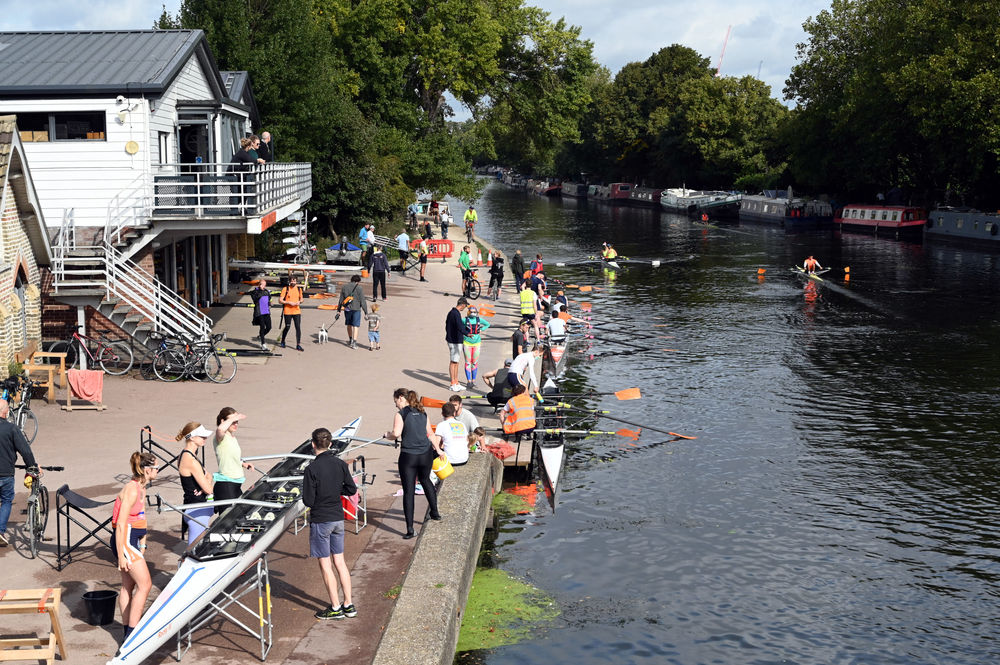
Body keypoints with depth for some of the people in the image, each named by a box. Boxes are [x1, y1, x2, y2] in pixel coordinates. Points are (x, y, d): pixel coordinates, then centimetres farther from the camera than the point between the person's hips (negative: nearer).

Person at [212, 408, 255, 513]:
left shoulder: (233, 438, 15)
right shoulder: (221, 437, -13)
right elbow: (220, 429, -39)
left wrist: (243, 464, 16)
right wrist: (232, 418, -25)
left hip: (236, 485, 9)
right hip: (225, 486, -9)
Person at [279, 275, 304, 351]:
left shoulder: (299, 289, 9)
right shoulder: (285, 289, -3)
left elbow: (301, 299, 21)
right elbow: (280, 300, -5)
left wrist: (299, 302, -2)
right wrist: (289, 302, -16)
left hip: (297, 311, 3)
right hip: (287, 312, -3)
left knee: (298, 327, -5)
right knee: (287, 327, 5)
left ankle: (298, 345, -2)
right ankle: (282, 342, 29)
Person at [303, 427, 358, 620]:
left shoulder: (312, 469, -17)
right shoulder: (340, 464, -2)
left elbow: (308, 501, -15)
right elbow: (352, 490, 6)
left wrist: (317, 493, 5)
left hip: (320, 521, -6)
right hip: (338, 518, 6)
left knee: (325, 565, 4)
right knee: (339, 561, 15)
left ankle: (335, 608, 9)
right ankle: (348, 605, 18)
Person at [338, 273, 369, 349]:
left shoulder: (344, 287, 3)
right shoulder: (358, 288, -10)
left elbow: (341, 299, 9)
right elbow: (362, 301, -8)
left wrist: (339, 309, 18)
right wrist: (366, 312, -4)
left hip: (347, 309, 4)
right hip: (356, 309, -4)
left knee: (349, 325, 19)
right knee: (355, 326, -2)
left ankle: (350, 339, 33)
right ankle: (354, 342, -10)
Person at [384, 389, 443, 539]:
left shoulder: (401, 414, -9)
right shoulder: (422, 413, 9)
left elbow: (396, 433, -22)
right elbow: (430, 433, 16)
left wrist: (388, 435, -1)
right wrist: (437, 449, 28)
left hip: (408, 456, -6)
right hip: (426, 454, 6)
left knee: (408, 491, -1)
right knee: (425, 480, 31)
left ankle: (410, 529, -3)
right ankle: (435, 512, 43)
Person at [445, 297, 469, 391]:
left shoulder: (451, 312, 14)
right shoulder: (456, 314, -18)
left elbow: (447, 326, 26)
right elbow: (459, 327, -33)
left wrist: (449, 335, 39)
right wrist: (466, 334, -46)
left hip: (452, 340, 10)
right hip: (455, 341, -10)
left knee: (456, 362, 14)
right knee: (453, 362, -6)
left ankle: (456, 383, 19)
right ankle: (453, 385, -2)